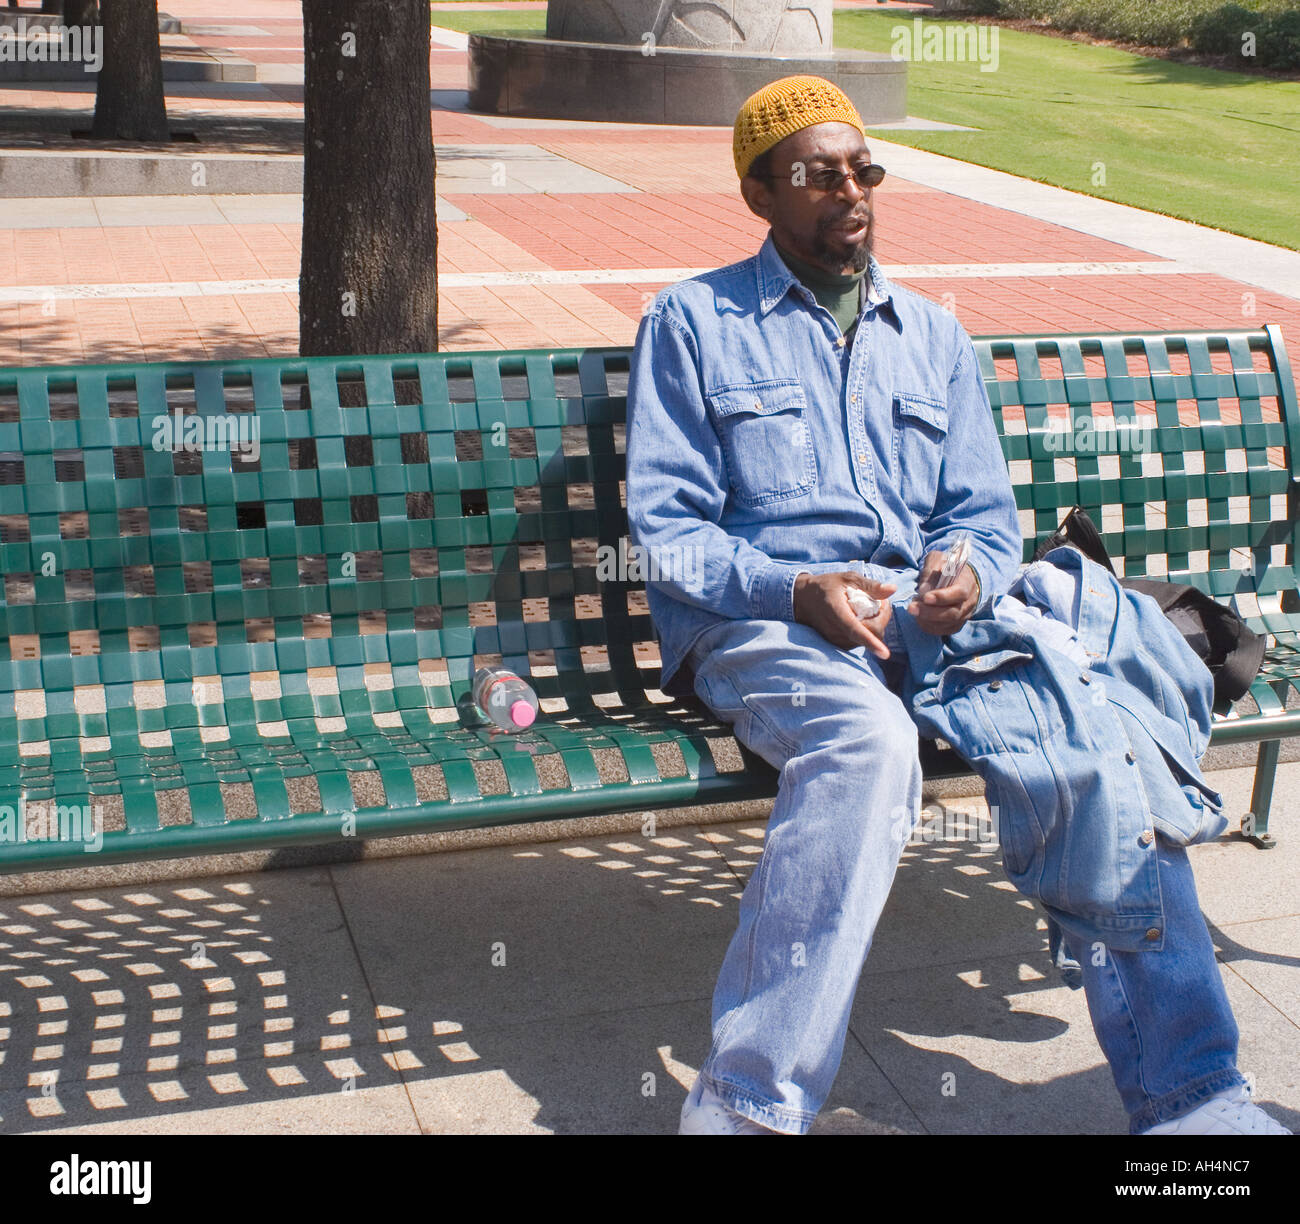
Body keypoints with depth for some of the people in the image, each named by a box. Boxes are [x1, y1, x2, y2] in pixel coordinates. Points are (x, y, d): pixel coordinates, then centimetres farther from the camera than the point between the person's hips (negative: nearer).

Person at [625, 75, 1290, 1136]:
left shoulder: (932, 336, 22)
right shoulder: (694, 322, 9)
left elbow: (987, 516, 17)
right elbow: (665, 525, 1)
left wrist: (968, 580, -8)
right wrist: (796, 590, -16)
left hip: (923, 613, 4)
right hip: (757, 617, -4)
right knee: (870, 742, -39)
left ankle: (1190, 1093, -20)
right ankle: (746, 1107, -32)